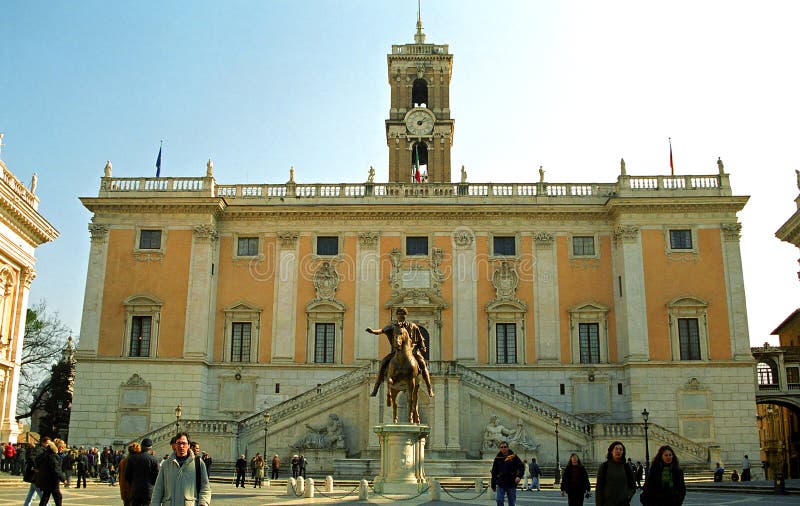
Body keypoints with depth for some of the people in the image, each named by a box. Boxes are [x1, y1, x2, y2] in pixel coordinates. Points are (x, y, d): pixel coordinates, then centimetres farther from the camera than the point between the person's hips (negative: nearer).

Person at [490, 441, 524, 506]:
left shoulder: (513, 457, 0)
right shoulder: (498, 458, 4)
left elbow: (521, 466, -1)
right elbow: (494, 473, 8)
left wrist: (519, 476, -19)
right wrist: (493, 485, 7)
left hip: (512, 484, -1)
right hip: (501, 484, 1)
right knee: (499, 501, -10)